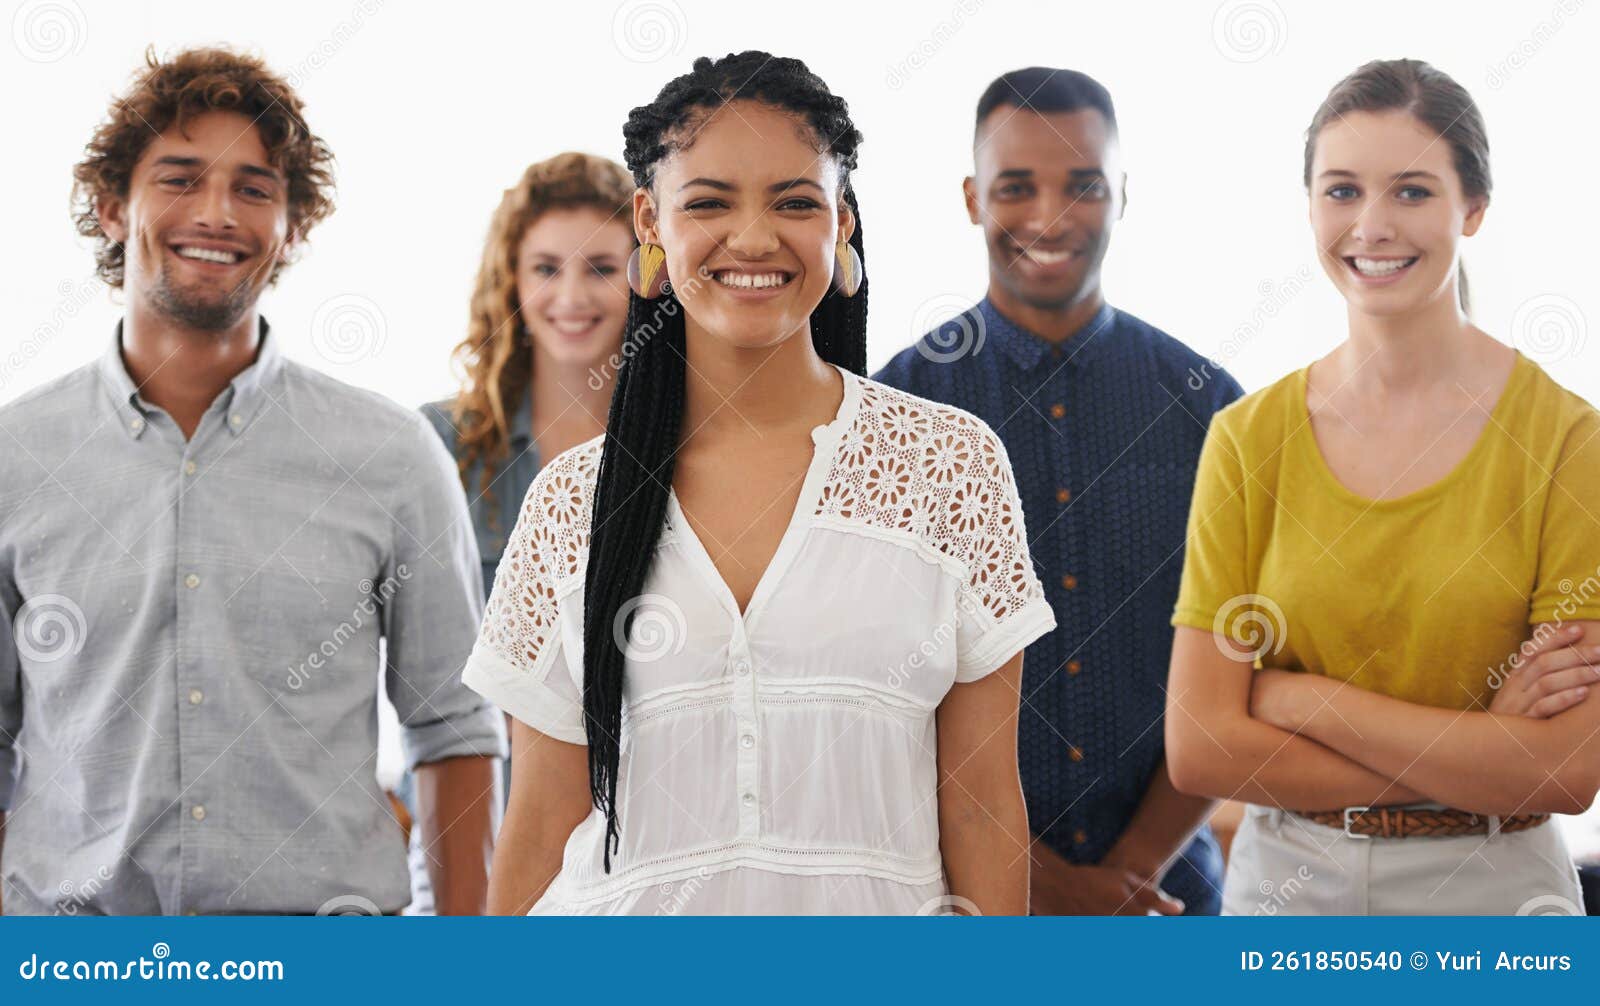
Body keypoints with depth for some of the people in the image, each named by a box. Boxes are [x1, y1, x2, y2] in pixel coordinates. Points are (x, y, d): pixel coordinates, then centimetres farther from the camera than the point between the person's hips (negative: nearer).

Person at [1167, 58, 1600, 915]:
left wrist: (1306, 700, -14)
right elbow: (1197, 748, -9)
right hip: (1285, 880, 2)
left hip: (1490, 890, -2)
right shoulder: (1249, 440, -3)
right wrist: (1477, 758, -14)